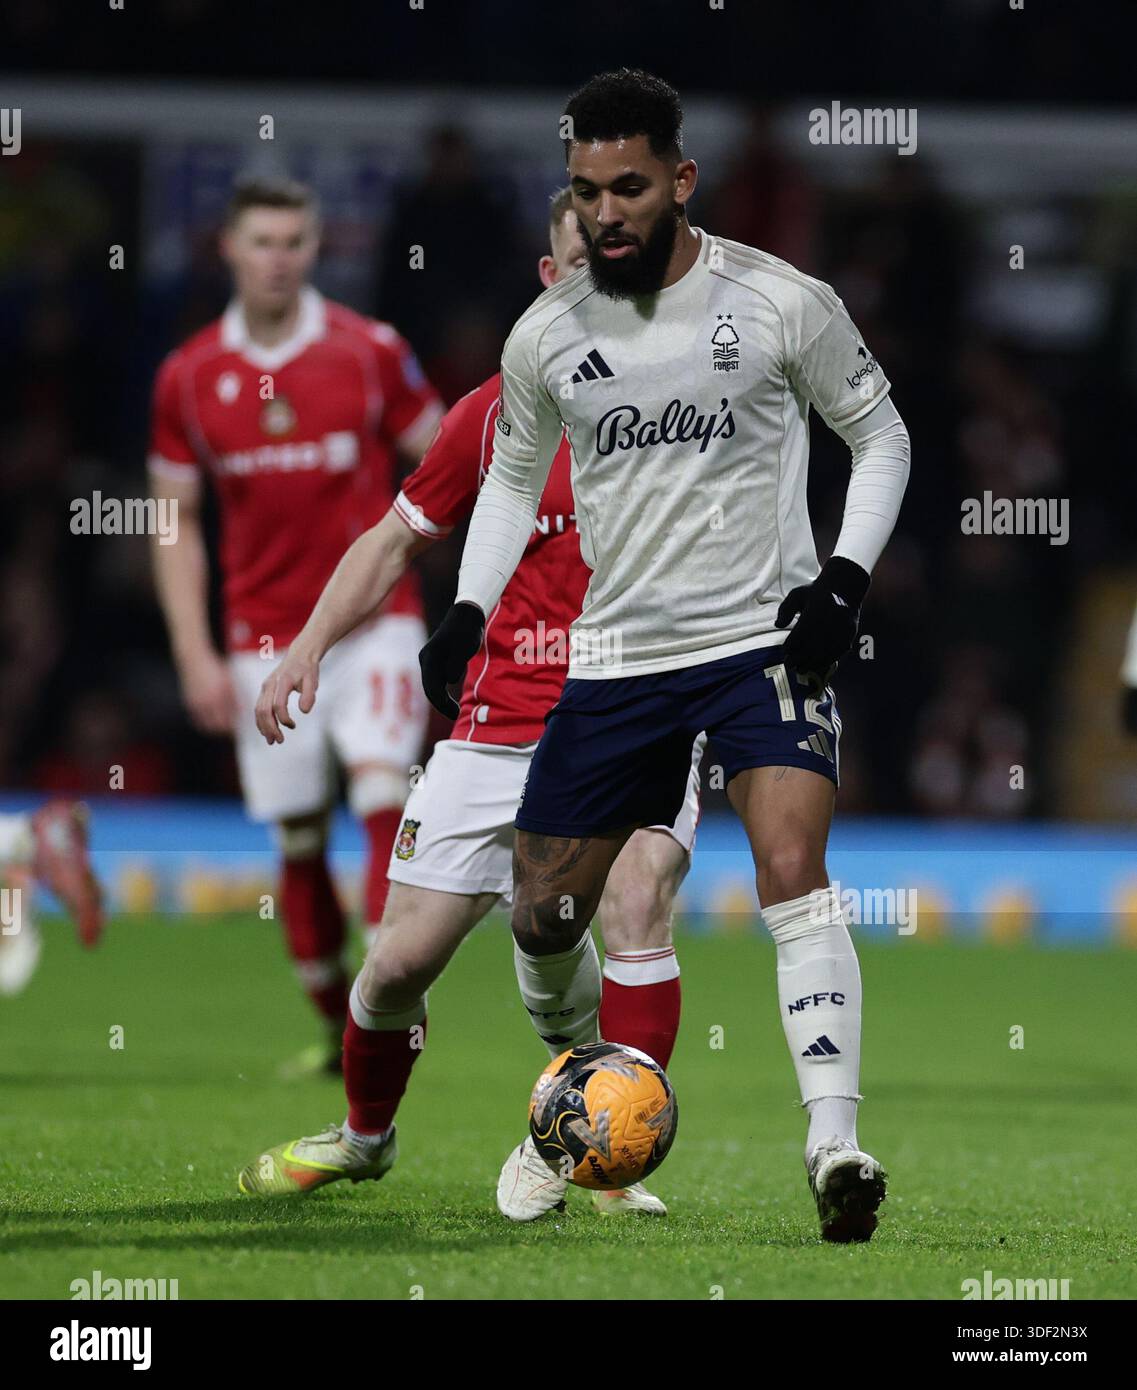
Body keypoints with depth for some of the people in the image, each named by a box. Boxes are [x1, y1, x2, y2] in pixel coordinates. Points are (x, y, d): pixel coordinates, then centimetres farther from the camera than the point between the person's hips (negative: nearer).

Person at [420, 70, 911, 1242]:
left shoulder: (783, 304, -9)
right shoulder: (545, 336, 0)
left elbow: (880, 437, 4)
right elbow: (513, 478, 17)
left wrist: (845, 581, -9)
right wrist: (468, 611, 3)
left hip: (765, 641, -4)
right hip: (617, 655, 4)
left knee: (793, 873, -25)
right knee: (541, 917, 8)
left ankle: (835, 1149, -30)